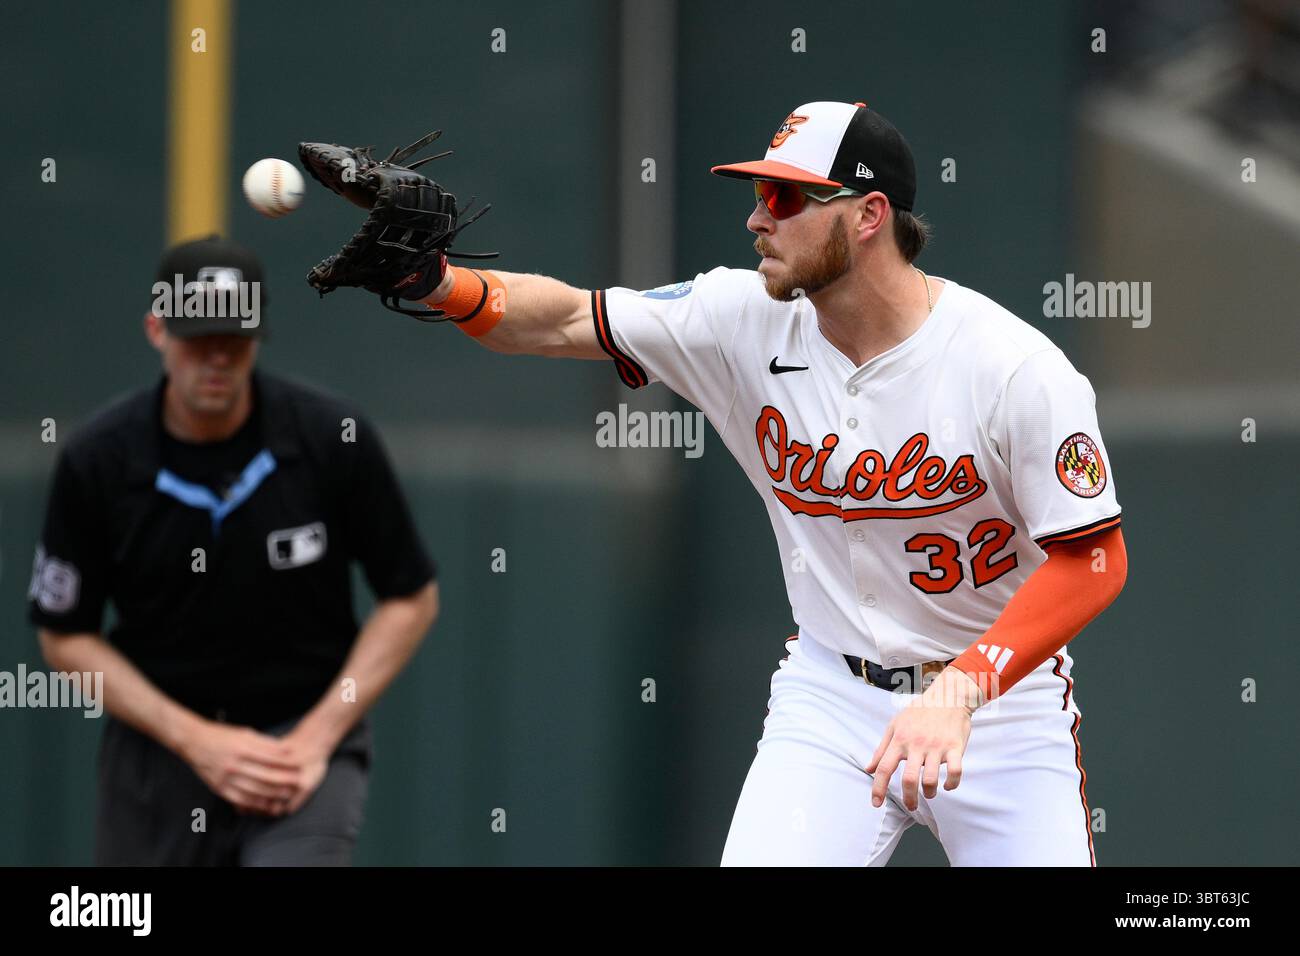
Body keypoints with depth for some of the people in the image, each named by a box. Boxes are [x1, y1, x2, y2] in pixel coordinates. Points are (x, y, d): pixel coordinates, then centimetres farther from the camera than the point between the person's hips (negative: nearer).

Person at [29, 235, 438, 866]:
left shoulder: (335, 440, -12)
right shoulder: (97, 461, -10)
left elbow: (411, 600, -2)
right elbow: (66, 637, -1)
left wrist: (316, 737, -11)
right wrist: (196, 740, -12)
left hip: (308, 737, -2)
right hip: (159, 742, 2)